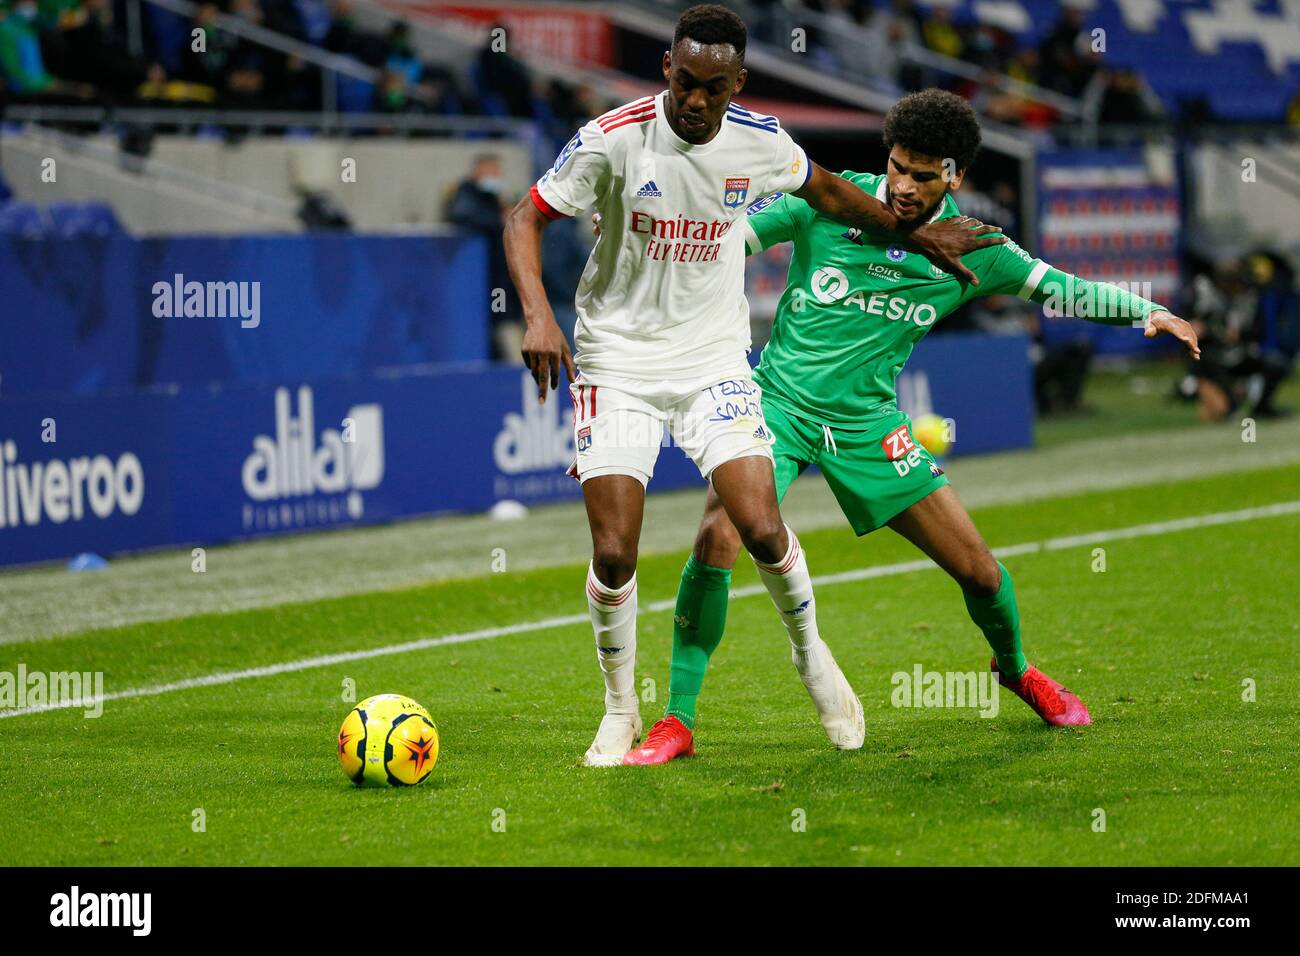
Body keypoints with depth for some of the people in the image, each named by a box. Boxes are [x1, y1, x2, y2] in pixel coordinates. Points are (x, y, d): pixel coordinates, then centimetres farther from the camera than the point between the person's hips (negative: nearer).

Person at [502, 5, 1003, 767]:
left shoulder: (760, 142, -4)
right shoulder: (614, 140, -15)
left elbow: (825, 191, 18)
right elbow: (526, 218, -7)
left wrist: (917, 233, 22)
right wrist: (539, 316, -22)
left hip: (714, 361, 2)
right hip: (618, 362, -2)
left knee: (762, 530, -15)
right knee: (613, 553, -11)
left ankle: (812, 654, 16)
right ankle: (622, 711, 12)